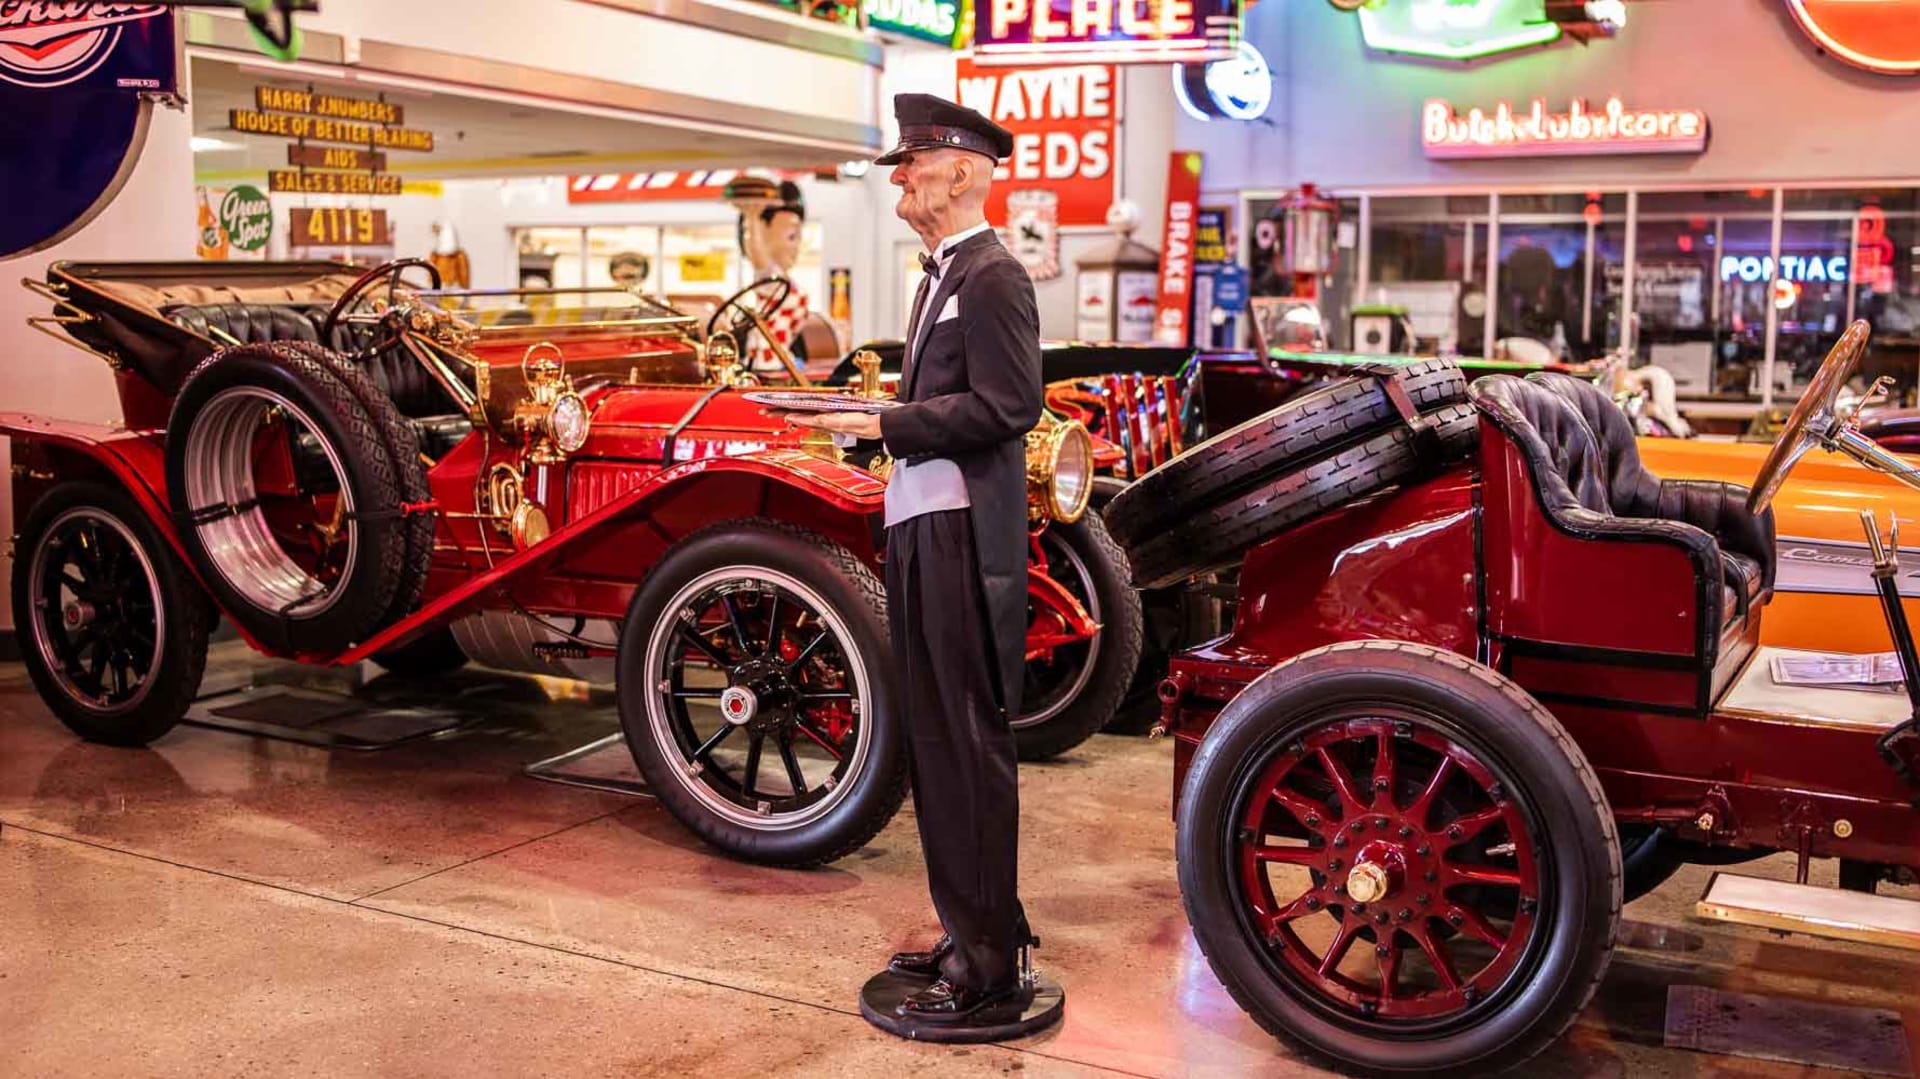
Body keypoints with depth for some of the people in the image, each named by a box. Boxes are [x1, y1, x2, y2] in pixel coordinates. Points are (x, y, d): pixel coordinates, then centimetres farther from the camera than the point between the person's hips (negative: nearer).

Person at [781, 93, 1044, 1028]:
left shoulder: (991, 275, -10)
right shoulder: (943, 274, 20)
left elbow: (1006, 405, -20)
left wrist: (880, 424, -19)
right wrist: (871, 414, 9)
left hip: (962, 539, -10)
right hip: (923, 531, 10)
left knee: (969, 750, -4)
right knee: (940, 743, 15)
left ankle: (989, 975, 5)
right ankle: (973, 932, 28)